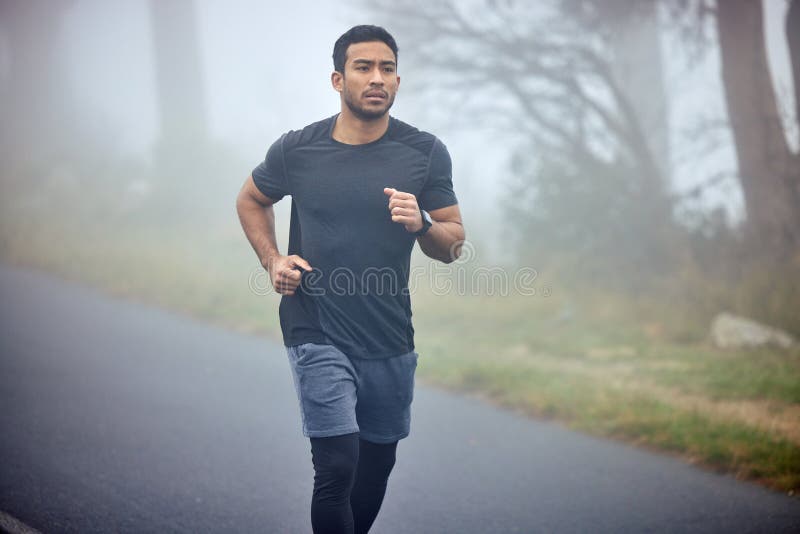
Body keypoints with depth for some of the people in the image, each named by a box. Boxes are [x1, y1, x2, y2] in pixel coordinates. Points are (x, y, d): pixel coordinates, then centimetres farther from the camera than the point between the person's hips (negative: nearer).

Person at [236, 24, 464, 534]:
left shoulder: (425, 153, -2)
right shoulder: (297, 149, -5)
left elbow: (453, 246, 2)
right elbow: (251, 200, 16)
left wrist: (422, 224, -20)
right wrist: (273, 259, -1)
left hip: (390, 340, 3)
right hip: (318, 334, -3)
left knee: (377, 463, 16)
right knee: (337, 465, -14)